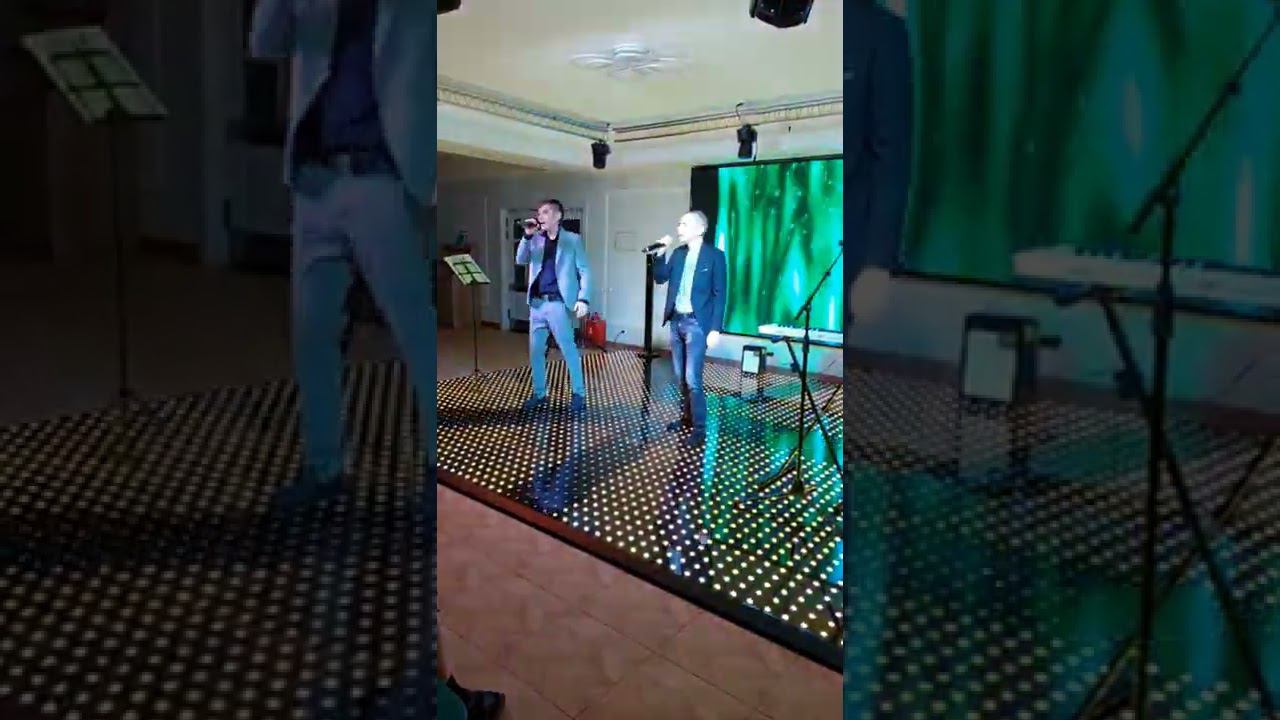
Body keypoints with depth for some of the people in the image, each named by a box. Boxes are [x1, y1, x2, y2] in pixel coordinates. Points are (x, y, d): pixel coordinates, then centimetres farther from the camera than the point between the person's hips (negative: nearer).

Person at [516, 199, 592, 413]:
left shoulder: (572, 239, 0)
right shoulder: (535, 239, 12)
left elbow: (585, 271, -3)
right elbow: (520, 260, 1)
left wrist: (583, 299, -14)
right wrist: (527, 236, -10)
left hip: (558, 303, -5)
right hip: (537, 303, 5)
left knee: (568, 349, -1)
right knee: (535, 351, 10)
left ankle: (579, 393, 11)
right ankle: (539, 393, 22)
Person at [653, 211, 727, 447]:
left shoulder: (714, 255, -8)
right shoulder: (677, 253, 9)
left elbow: (719, 294, -9)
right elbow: (659, 278, 9)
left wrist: (715, 329, -13)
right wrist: (664, 253, -4)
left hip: (696, 323, -6)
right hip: (676, 321, 6)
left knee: (692, 378, -10)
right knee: (681, 376, 13)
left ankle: (699, 428, -1)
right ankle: (687, 416, 27)